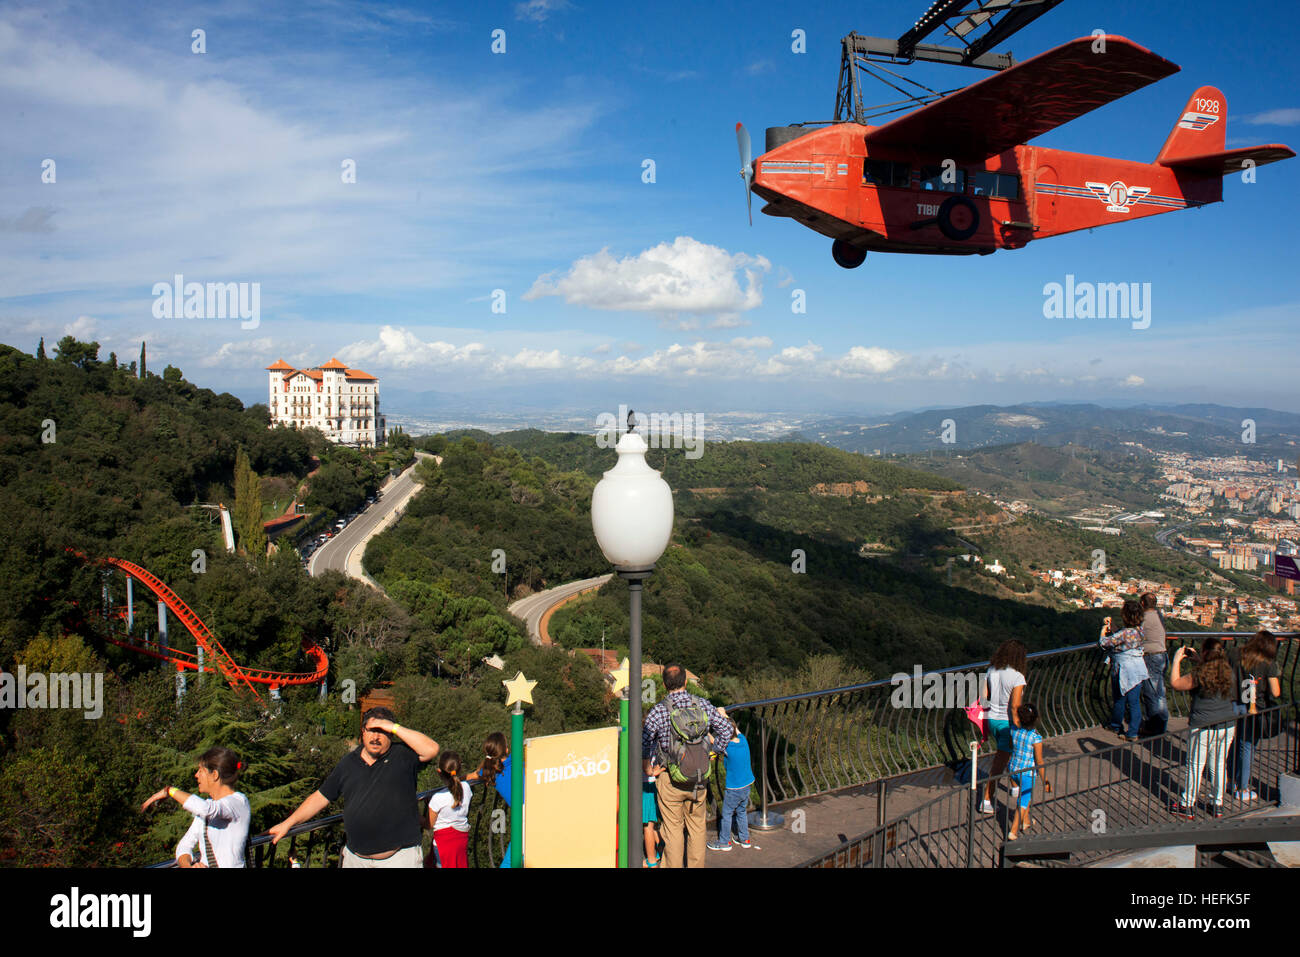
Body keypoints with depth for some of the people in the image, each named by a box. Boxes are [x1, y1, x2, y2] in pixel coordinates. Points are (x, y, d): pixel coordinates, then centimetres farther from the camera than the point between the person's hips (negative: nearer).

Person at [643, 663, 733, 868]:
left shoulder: (659, 711, -16)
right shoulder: (703, 705, -6)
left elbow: (642, 742, -19)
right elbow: (725, 728, 2)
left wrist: (647, 768, -4)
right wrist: (712, 754, 13)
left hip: (670, 781, -3)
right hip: (699, 778, 3)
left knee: (673, 829, 11)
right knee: (697, 826, 18)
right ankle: (696, 865, 29)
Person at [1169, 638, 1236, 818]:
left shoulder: (1200, 675, -18)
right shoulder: (1227, 672, 1)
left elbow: (1175, 683, -13)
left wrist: (1177, 660, -6)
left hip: (1203, 728, -6)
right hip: (1227, 726, 6)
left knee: (1195, 766, 5)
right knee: (1219, 766, 15)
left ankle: (1188, 805, 13)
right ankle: (1218, 805, 24)